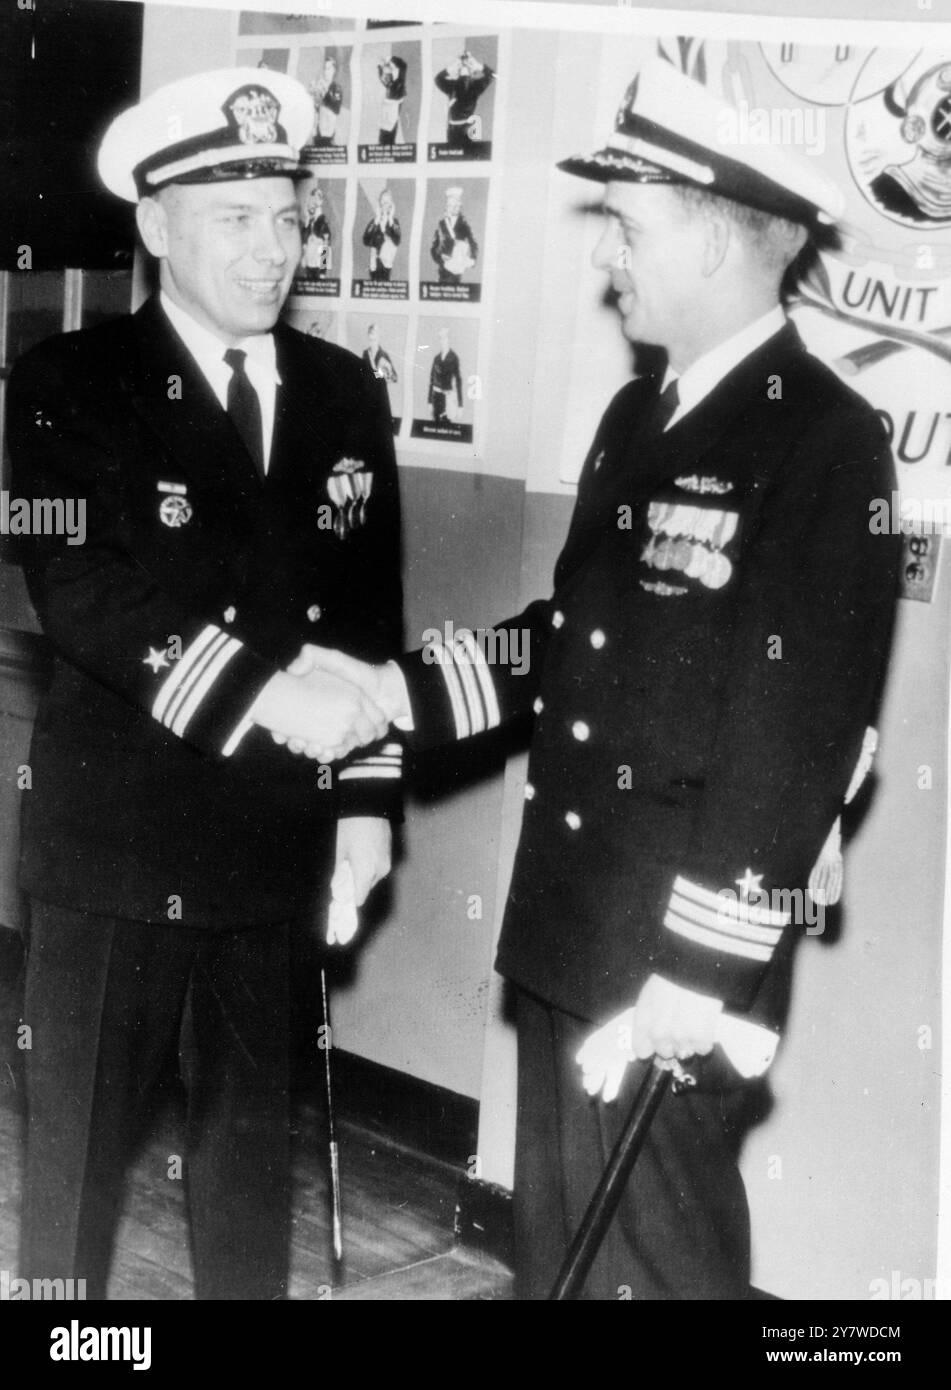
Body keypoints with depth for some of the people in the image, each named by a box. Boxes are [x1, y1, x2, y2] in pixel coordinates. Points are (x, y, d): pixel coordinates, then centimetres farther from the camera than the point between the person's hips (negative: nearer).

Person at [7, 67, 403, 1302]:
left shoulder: (344, 394, 7)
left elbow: (368, 619, 10)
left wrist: (366, 801, 5)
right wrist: (258, 691, -28)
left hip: (278, 840, 4)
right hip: (114, 839, -3)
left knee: (254, 1122, 14)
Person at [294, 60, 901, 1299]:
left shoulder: (827, 446, -16)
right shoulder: (635, 415, 12)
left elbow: (798, 740, -19)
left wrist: (695, 975, -18)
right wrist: (398, 690, 4)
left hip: (677, 962, -8)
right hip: (568, 929, 8)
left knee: (651, 1258, 6)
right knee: (552, 1246, 20)